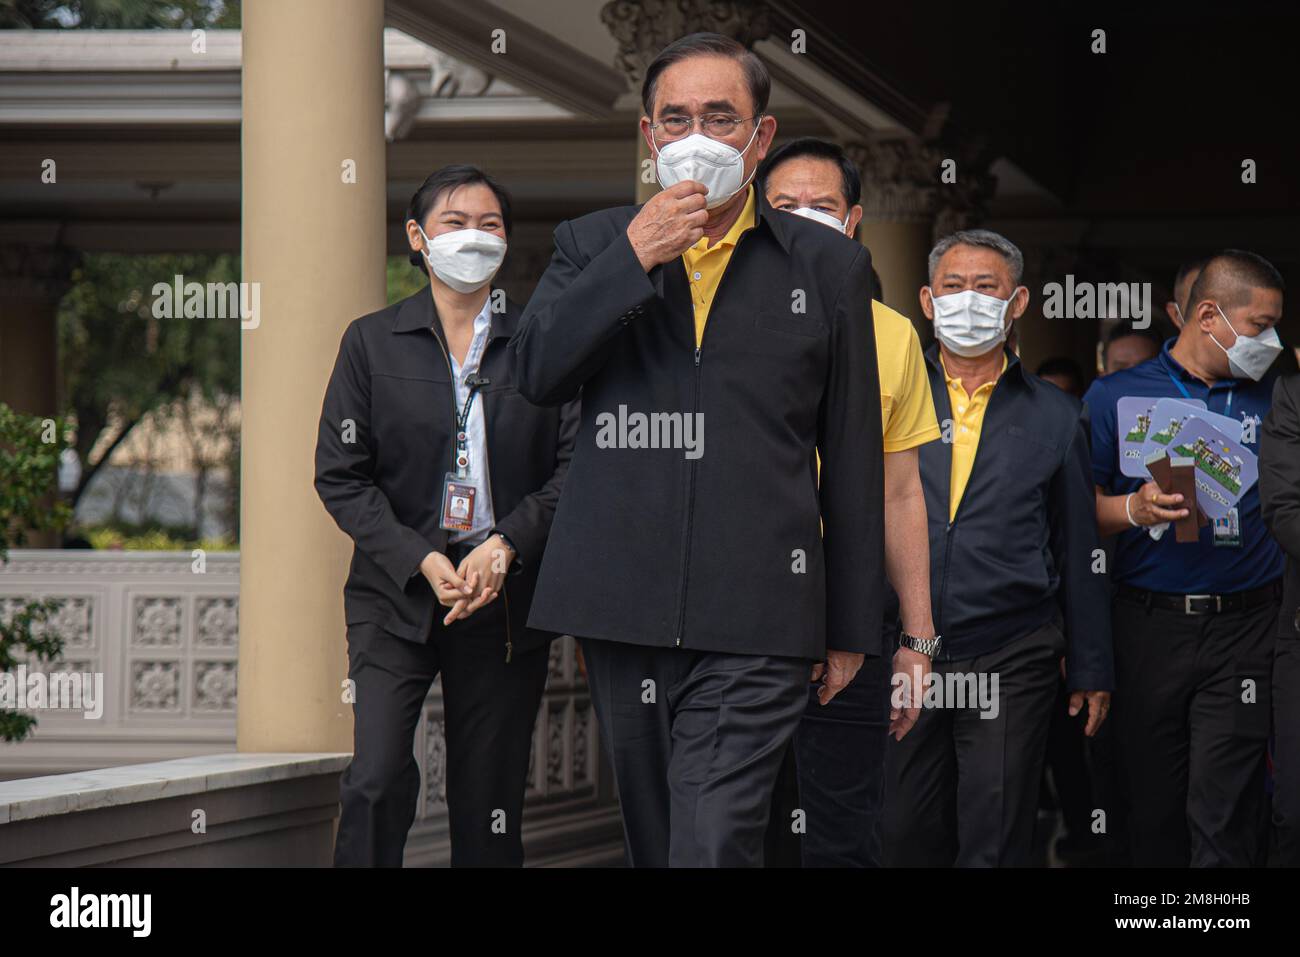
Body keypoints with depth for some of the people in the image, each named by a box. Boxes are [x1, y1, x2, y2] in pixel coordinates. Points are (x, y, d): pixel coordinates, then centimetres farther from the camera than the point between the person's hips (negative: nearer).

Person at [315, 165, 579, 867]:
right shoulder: (372, 341, 5)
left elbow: (575, 466, 1)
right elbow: (339, 475, 1)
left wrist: (505, 546, -13)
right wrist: (422, 560, -11)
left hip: (507, 598, 1)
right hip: (397, 595, -1)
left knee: (489, 796, 3)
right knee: (377, 780, -16)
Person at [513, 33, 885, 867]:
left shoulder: (828, 266, 7)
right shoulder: (595, 245, 10)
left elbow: (853, 457, 8)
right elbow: (537, 375, -6)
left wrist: (852, 625, 7)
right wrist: (633, 258, -16)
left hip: (754, 617, -3)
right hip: (621, 605, 3)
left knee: (715, 843, -15)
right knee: (654, 839, 13)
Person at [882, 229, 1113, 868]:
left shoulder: (1054, 417, 9)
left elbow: (1078, 554, 12)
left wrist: (1090, 670, 11)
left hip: (1012, 663, -1)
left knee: (995, 844, -2)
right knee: (908, 837, 5)